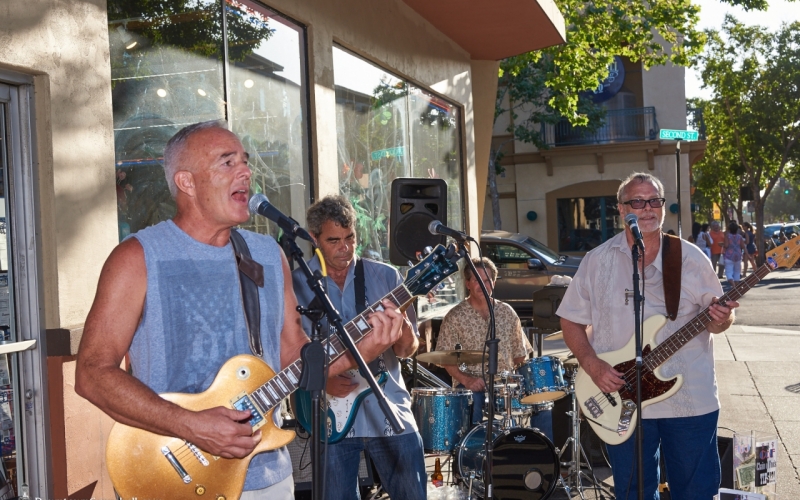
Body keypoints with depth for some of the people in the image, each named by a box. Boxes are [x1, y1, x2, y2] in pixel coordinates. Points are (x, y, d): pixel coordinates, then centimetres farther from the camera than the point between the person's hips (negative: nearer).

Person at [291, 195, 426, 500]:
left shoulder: (386, 277, 2)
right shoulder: (296, 284, -1)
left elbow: (408, 350, 2)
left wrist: (406, 339, -20)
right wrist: (322, 380, -16)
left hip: (390, 413, 1)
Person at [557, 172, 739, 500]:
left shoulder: (690, 258, 2)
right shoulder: (597, 262, 1)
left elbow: (718, 315, 7)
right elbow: (571, 321, 4)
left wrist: (721, 320, -17)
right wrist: (593, 365, -10)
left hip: (691, 399, 0)